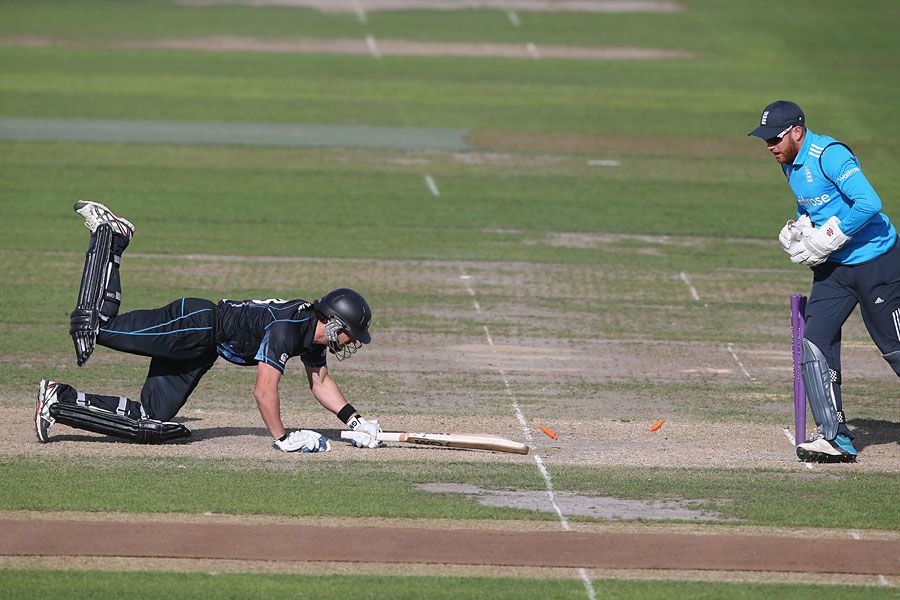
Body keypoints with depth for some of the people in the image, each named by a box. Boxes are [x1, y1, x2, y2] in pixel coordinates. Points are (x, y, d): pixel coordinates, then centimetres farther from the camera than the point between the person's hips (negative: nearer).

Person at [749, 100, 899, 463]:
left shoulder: (829, 155, -21)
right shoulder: (790, 164, 8)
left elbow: (869, 204, -31)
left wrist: (823, 240, -25)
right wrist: (797, 230, 4)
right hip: (833, 268, 9)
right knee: (815, 343, -5)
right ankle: (835, 437, -5)